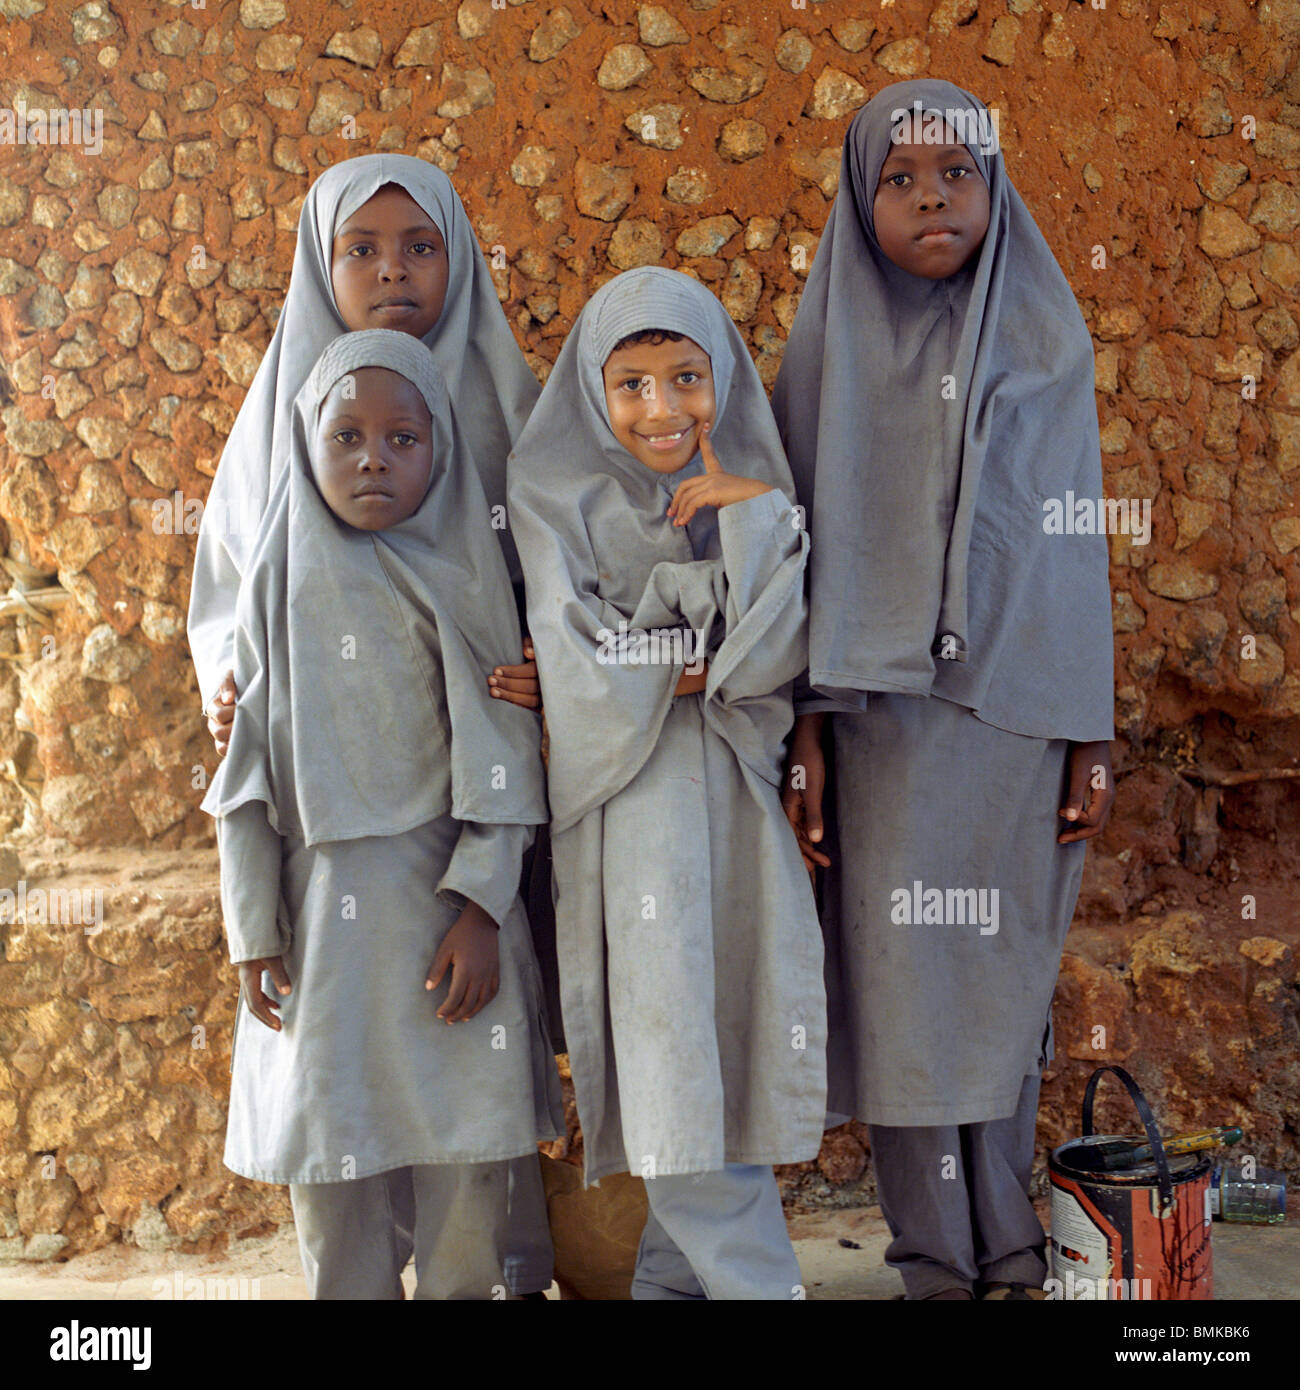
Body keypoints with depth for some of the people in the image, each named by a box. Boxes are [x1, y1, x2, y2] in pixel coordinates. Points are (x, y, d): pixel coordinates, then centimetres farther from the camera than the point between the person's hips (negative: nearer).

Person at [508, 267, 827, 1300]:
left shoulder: (749, 492, 7)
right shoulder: (556, 498, -2)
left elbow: (776, 662, -6)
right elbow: (580, 673, -10)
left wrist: (757, 514, -12)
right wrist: (714, 664, -3)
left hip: (736, 793, 4)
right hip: (629, 799, -3)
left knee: (736, 1025, 4)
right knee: (669, 1040, -9)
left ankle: (677, 1269, 21)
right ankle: (754, 1279, 4)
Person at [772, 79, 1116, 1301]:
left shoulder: (1046, 344, 8)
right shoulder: (834, 348, 5)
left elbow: (1077, 548, 8)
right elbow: (802, 541, 2)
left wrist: (1089, 737, 3)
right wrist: (804, 732, -6)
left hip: (1020, 715, 1)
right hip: (883, 713, -1)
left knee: (1006, 985, 6)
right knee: (902, 984, 1)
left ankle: (1008, 1250, 21)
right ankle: (939, 1261, 14)